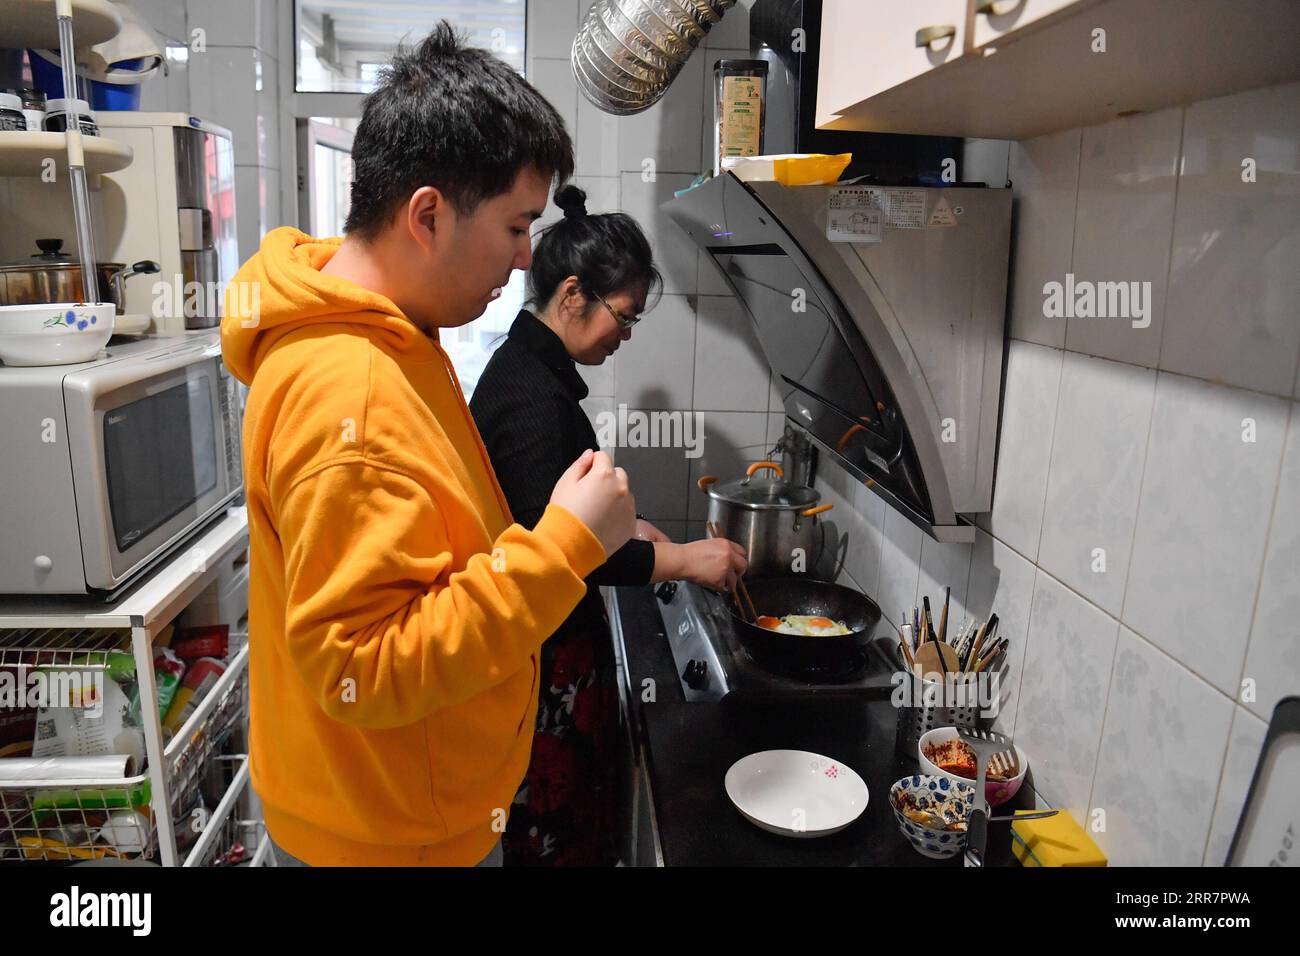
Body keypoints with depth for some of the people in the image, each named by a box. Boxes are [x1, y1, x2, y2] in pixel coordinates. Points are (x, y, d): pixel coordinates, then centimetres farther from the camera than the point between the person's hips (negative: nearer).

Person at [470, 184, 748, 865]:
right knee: (557, 831, 7)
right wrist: (678, 559, -19)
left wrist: (621, 527, 9)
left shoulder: (527, 368, 8)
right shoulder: (533, 398, -24)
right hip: (542, 655, -10)